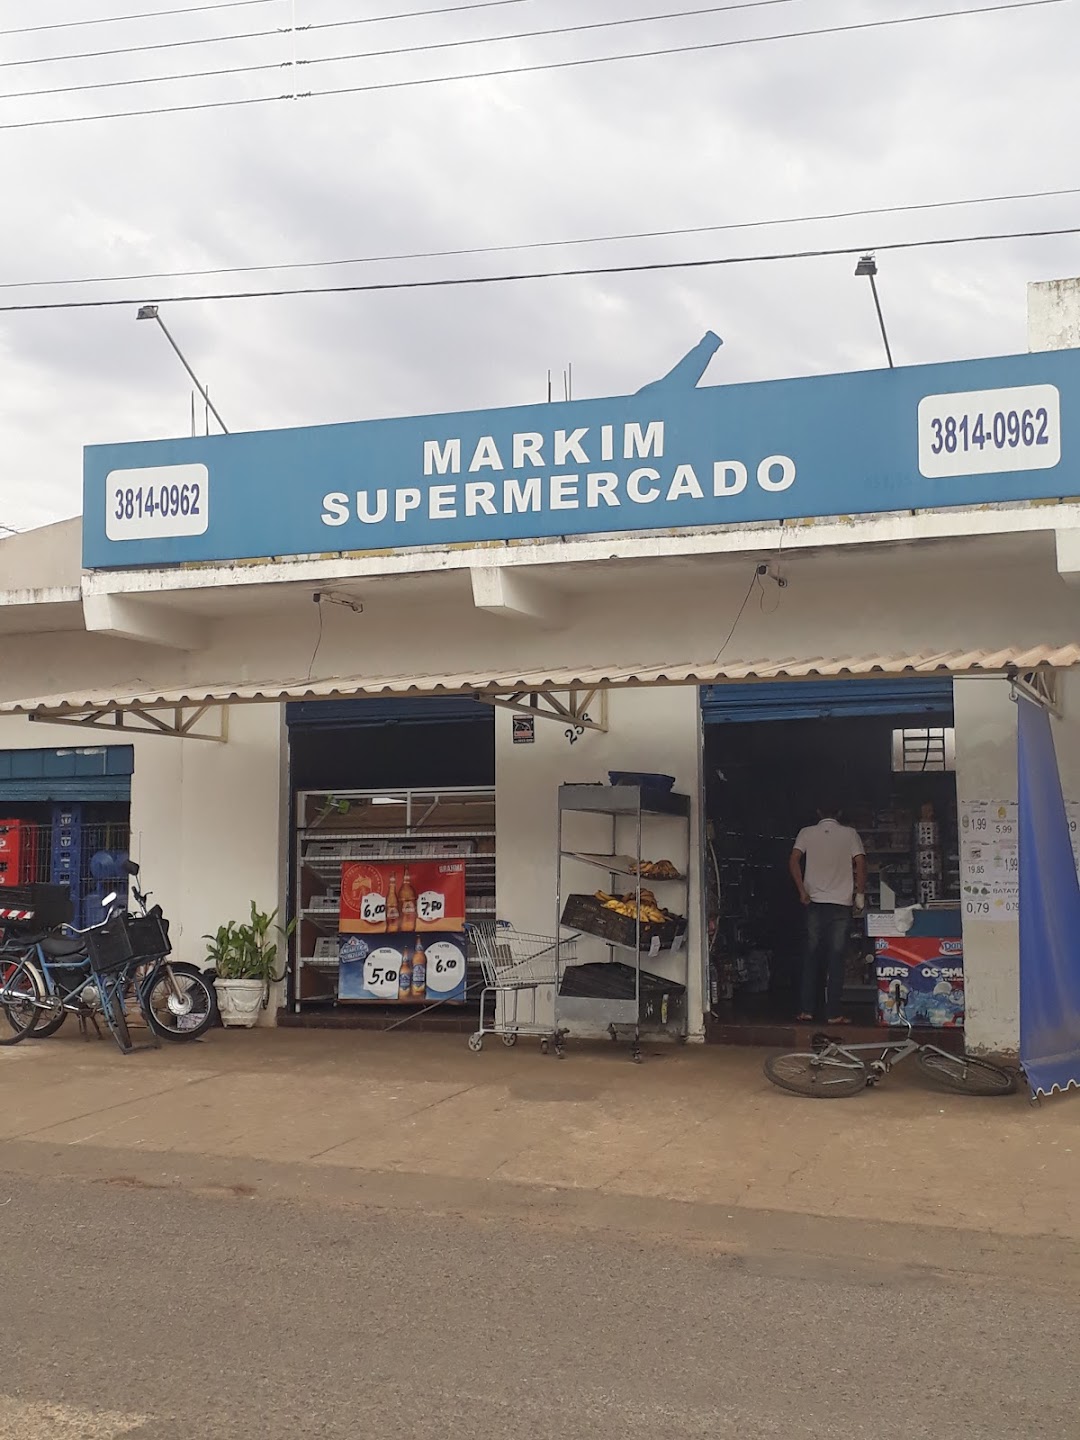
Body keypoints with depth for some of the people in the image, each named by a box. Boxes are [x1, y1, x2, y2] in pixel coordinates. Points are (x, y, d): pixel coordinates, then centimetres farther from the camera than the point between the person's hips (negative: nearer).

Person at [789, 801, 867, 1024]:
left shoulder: (807, 833, 5)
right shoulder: (849, 834, 3)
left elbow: (793, 861, -5)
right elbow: (860, 863, -5)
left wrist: (802, 891, -2)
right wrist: (860, 894, 1)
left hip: (815, 903, 1)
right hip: (841, 903, -1)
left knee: (812, 955, 9)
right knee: (836, 957, 0)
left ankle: (807, 1009, 7)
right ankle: (833, 1013, -2)